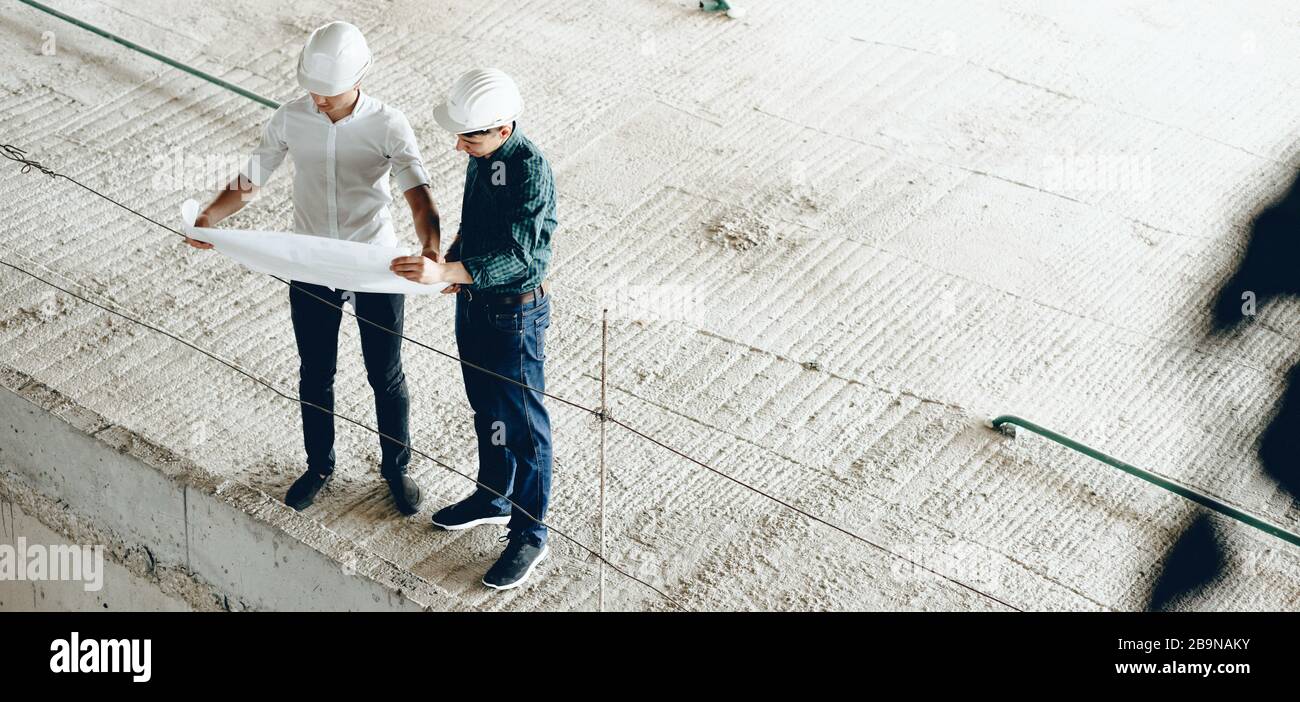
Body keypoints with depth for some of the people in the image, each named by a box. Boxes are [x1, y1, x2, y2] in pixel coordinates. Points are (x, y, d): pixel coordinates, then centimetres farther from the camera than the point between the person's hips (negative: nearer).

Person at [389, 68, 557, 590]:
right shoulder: (481, 156, -1)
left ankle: (529, 535, 19)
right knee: (486, 411, 25)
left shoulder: (529, 169, -27)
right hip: (473, 305, 9)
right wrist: (449, 259, 3)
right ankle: (493, 497, 45)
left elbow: (517, 257, -32)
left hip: (515, 316, -8)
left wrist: (446, 271, -41)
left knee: (521, 425, 5)